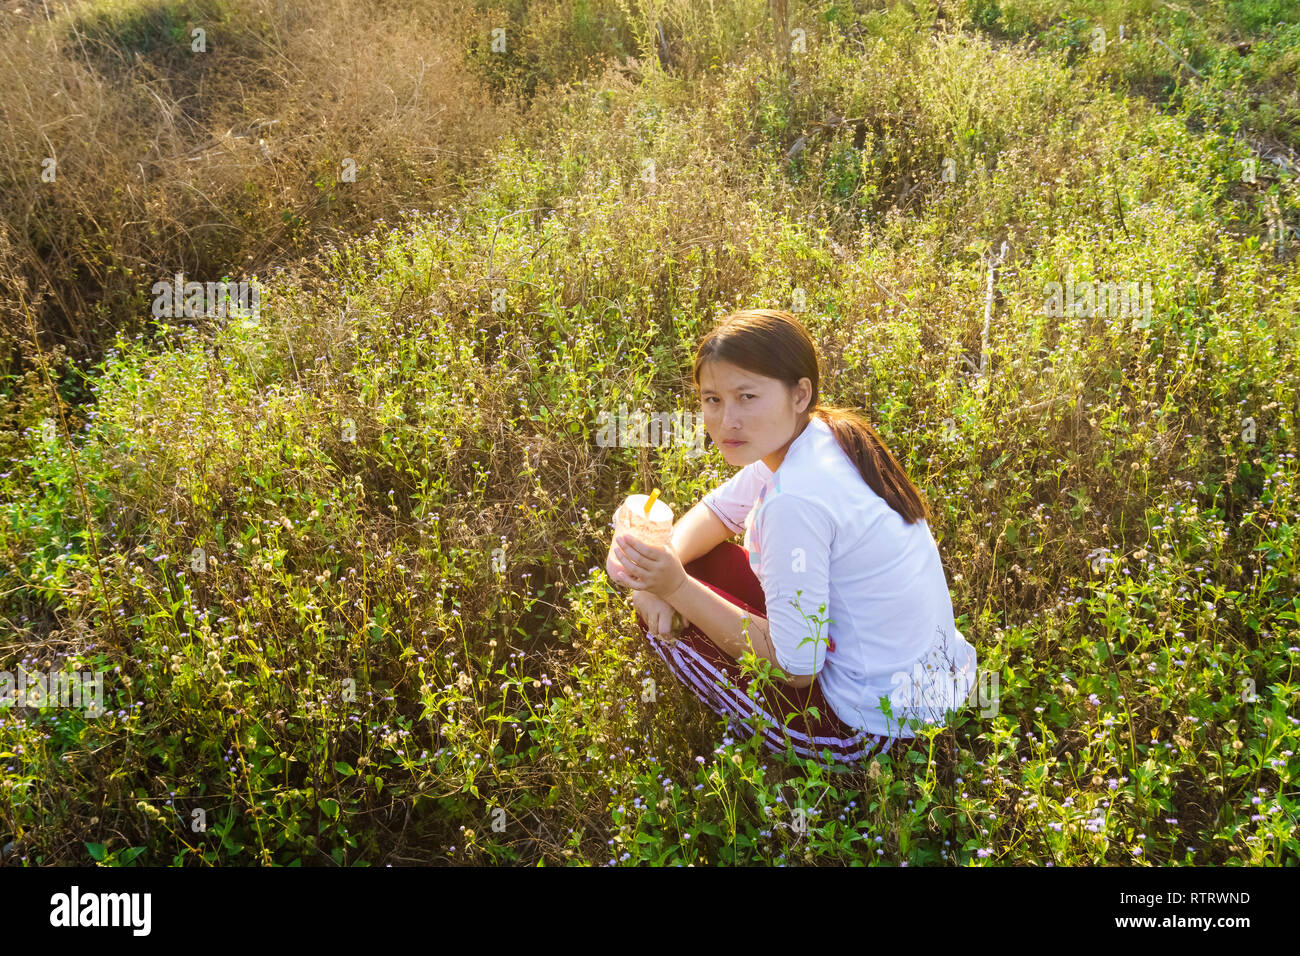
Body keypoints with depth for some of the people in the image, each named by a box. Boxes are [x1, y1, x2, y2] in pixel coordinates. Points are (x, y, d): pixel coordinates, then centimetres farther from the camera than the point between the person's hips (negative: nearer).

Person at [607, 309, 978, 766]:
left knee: (658, 609, -4)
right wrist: (667, 563, -8)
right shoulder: (823, 434, -2)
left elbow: (795, 668, -22)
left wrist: (676, 587, -20)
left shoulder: (796, 498, -29)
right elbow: (717, 510, 12)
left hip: (875, 725, -9)